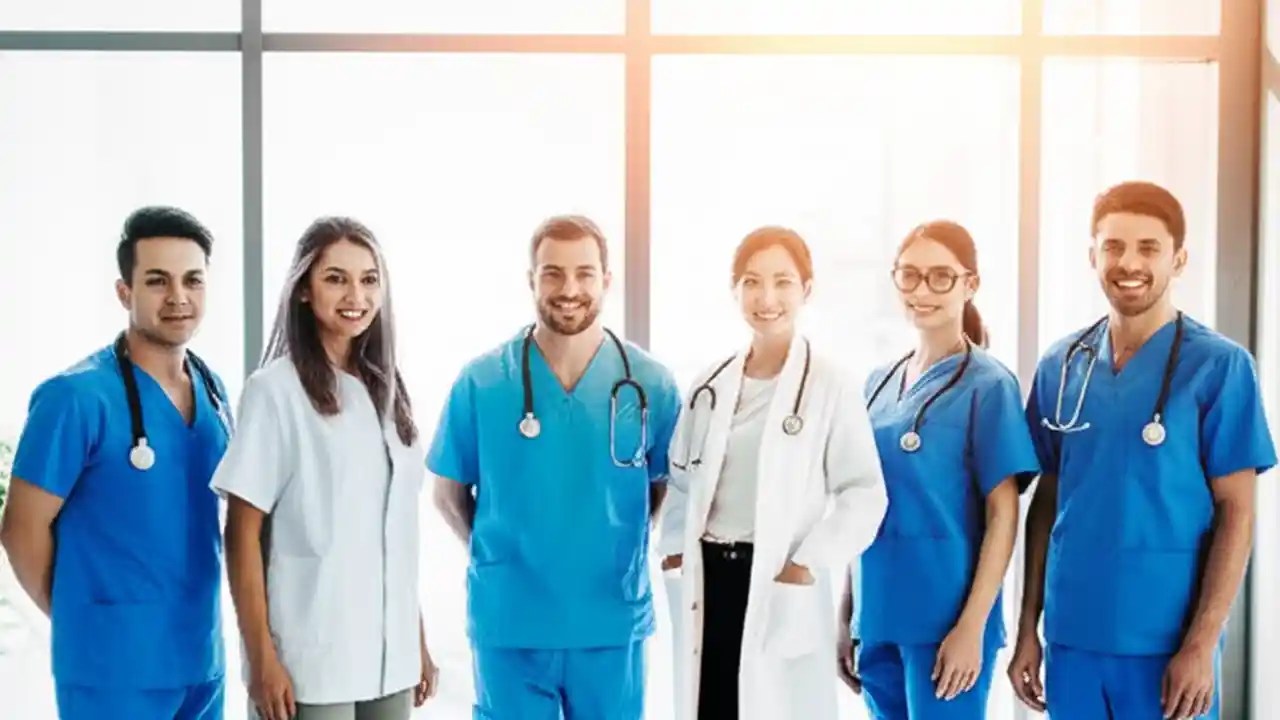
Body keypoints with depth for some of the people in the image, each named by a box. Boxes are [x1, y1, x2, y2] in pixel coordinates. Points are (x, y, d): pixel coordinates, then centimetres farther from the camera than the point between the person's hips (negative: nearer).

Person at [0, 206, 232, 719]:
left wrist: (192, 617, 11)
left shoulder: (213, 389, 5)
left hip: (202, 658, 6)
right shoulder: (77, 397, -14)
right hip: (114, 667, -6)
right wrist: (84, 620, 0)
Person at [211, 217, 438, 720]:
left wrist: (419, 642, 13)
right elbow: (243, 536, -8)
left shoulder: (386, 392, 10)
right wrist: (262, 659, -12)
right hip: (309, 660, -5)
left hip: (390, 657, 5)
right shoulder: (275, 390, -7)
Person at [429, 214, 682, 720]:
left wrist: (622, 548, 1)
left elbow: (672, 485, 11)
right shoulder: (481, 382, -4)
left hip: (612, 623, 1)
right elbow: (448, 491, 6)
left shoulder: (651, 384, -1)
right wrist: (497, 553, -1)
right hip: (508, 624, -1)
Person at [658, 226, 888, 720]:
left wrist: (808, 564, -14)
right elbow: (682, 479, 18)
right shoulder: (712, 384, 10)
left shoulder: (830, 384, -6)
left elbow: (865, 495, -8)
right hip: (709, 580, 5)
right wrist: (675, 547, 5)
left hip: (782, 590, -5)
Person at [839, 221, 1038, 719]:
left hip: (945, 619, -5)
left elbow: (1003, 515, -9)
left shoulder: (988, 385, -6)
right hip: (879, 619, 6)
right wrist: (846, 615, 12)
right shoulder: (879, 383, 10)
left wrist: (972, 626, -14)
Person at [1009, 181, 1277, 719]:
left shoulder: (1219, 366, -5)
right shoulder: (1060, 366, 6)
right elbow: (1046, 502, 10)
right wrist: (1028, 628, 7)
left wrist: (1201, 643, -12)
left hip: (1166, 639, -3)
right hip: (1070, 635, 4)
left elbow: (1236, 513, -6)